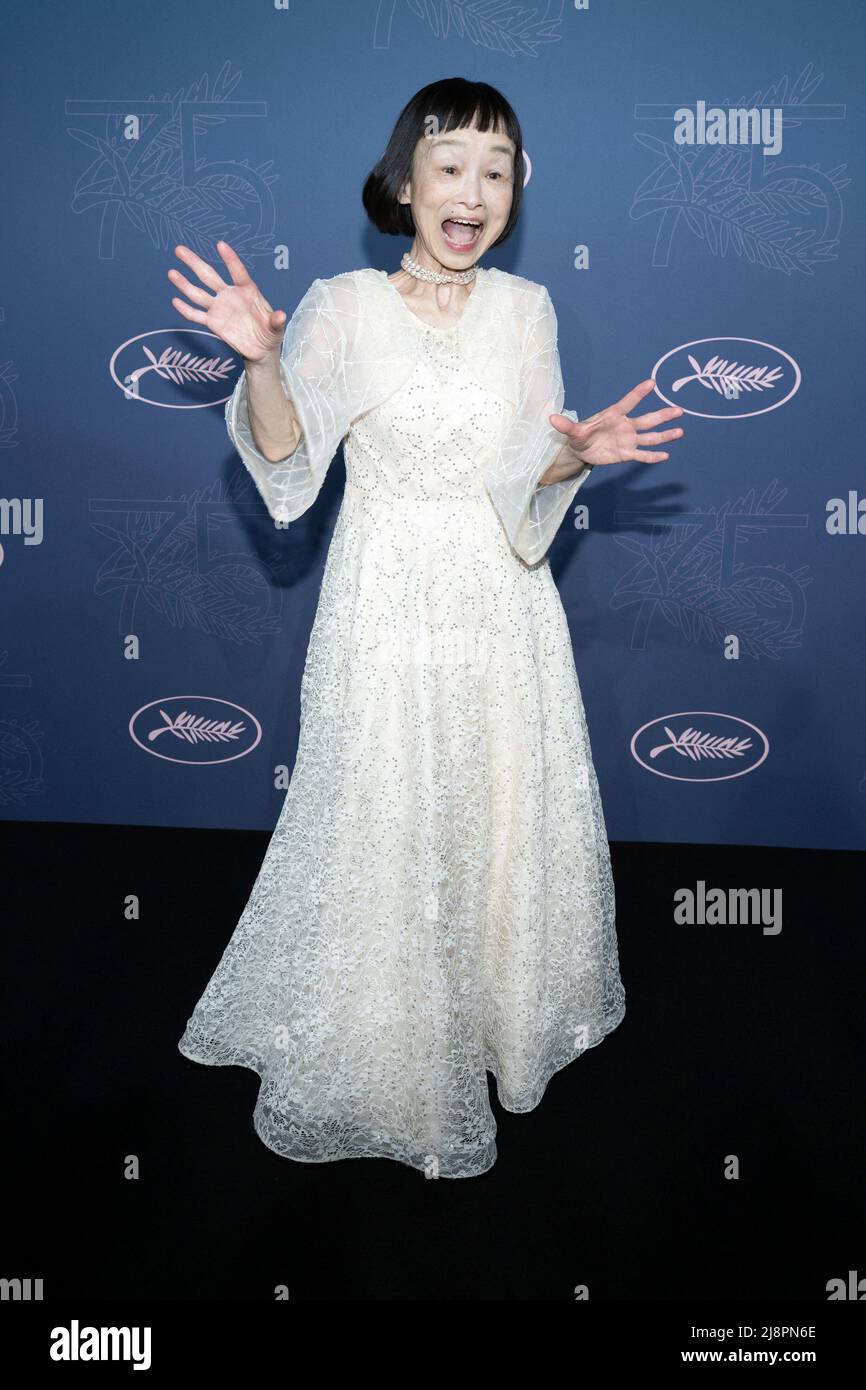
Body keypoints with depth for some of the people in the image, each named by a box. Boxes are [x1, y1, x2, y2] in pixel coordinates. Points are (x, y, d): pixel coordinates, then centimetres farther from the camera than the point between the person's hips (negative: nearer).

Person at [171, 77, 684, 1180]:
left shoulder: (525, 308, 3)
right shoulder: (345, 305, -5)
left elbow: (528, 467, 1)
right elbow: (286, 449, -15)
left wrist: (578, 450, -21)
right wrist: (261, 361, -33)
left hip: (501, 603, 3)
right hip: (388, 604, -2)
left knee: (504, 816, 13)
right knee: (382, 830, 5)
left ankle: (500, 1014, 39)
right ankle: (380, 1053, 29)